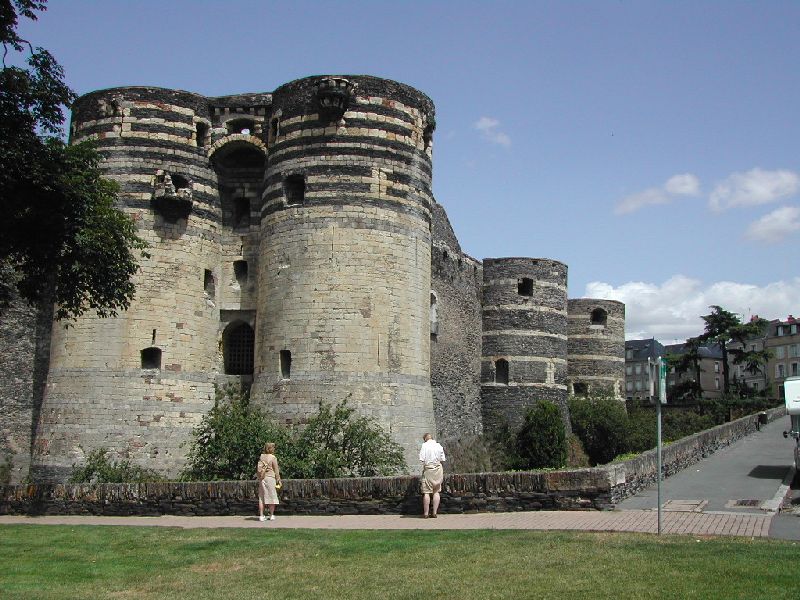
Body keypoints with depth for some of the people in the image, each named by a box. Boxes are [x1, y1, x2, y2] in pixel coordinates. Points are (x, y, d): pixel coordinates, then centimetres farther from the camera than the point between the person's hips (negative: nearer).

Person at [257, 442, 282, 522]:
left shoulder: (261, 457, 6)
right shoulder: (273, 458, -8)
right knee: (272, 497, 6)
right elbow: (276, 471, -4)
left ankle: (261, 516, 5)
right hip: (270, 477, -4)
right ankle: (272, 515, 11)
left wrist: (260, 477, 15)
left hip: (262, 478, 4)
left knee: (261, 497, 6)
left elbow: (258, 469, 7)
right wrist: (278, 480, 4)